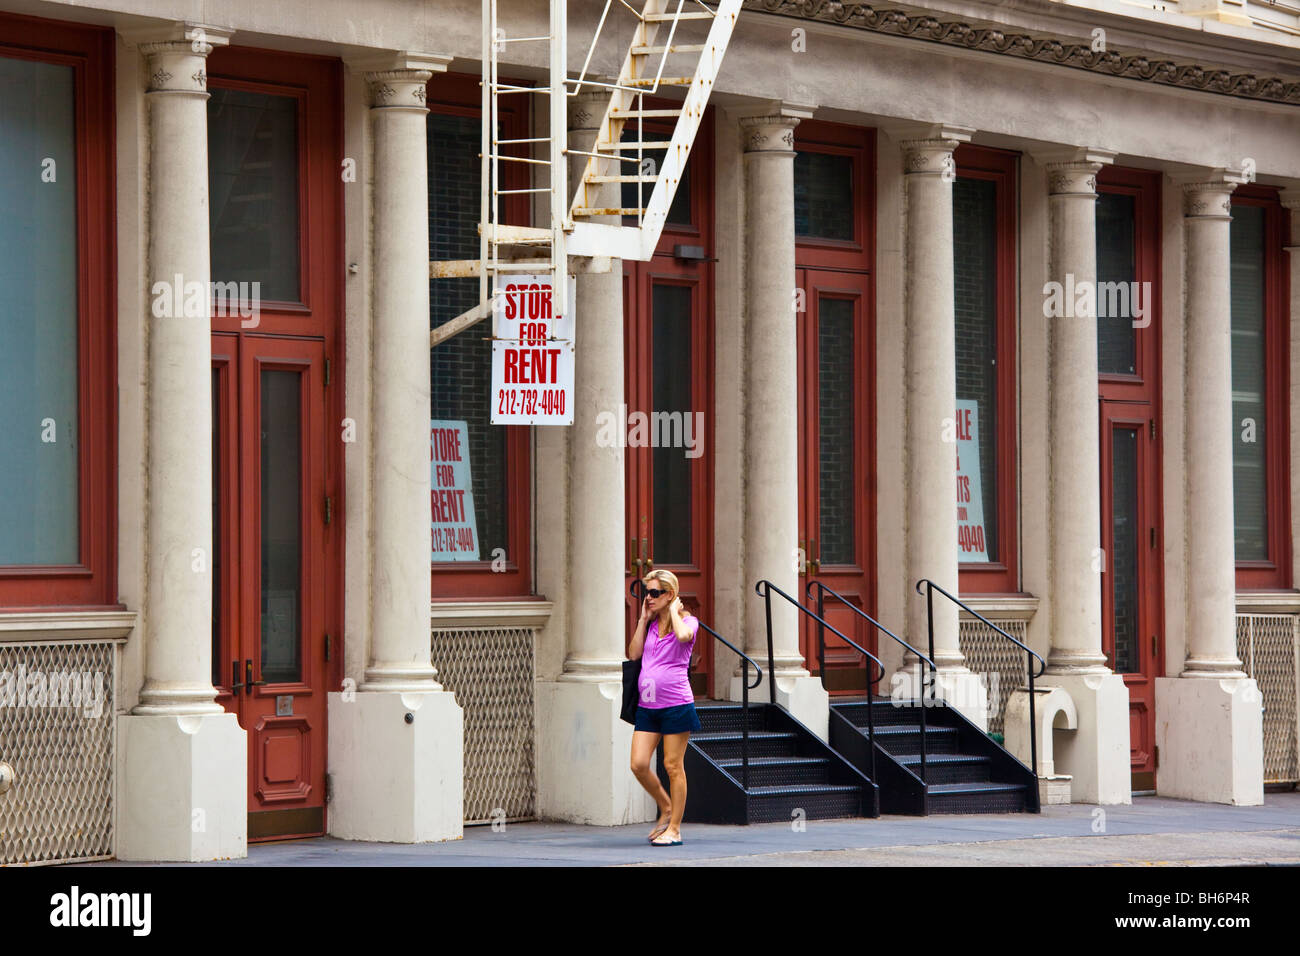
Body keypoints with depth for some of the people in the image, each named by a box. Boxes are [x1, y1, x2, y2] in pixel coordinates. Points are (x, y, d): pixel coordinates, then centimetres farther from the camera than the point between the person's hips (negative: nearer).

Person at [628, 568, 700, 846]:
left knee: (673, 766, -2)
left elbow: (683, 635, -25)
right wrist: (644, 619, 7)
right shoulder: (650, 624, 15)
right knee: (639, 765, -2)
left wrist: (674, 611, -9)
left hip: (676, 703, -6)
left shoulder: (687, 620, -1)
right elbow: (634, 653, 5)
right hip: (647, 706, 6)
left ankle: (674, 828, 5)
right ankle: (666, 808, 21)